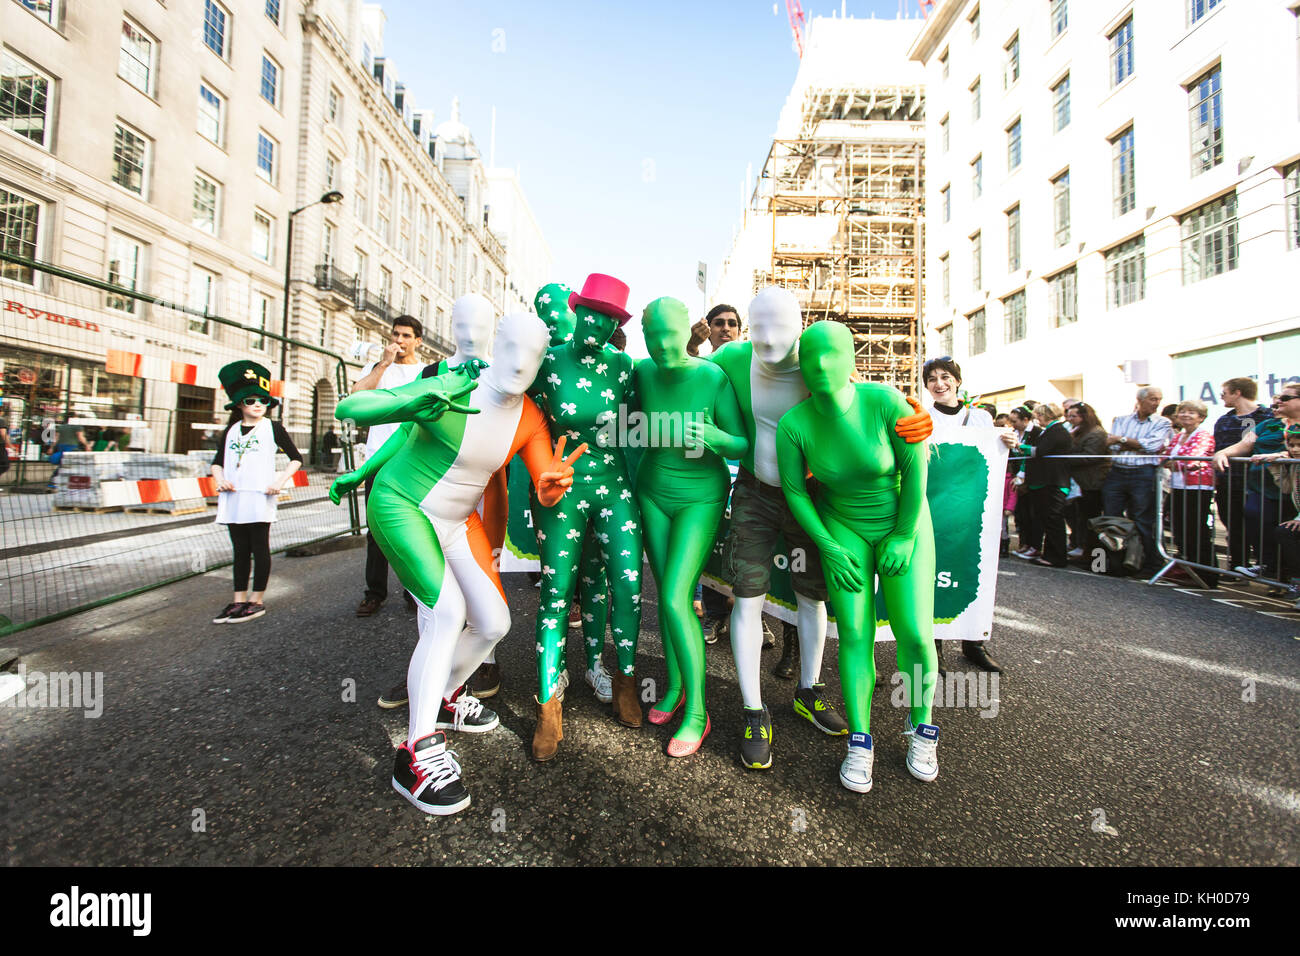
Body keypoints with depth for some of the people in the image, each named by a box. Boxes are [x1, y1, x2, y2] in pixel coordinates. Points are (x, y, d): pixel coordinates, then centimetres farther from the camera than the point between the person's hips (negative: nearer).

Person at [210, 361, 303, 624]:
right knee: (240, 550, 11)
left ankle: (257, 601, 8)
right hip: (233, 498, 5)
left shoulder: (273, 428, 1)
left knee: (259, 548, 0)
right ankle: (239, 600, 19)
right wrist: (220, 480, 0)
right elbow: (217, 462, 20)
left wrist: (280, 482, -10)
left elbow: (296, 458, 2)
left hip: (260, 497, -5)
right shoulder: (231, 431, 13)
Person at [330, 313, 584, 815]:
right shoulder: (449, 390, -24)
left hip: (459, 519, 6)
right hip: (401, 506, -6)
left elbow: (545, 494, -10)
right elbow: (349, 407, -25)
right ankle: (417, 754, -11)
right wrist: (417, 401, -43)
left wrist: (554, 485, -35)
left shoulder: (530, 418, -8)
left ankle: (444, 698, 30)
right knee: (448, 610, -24)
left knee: (494, 623, 1)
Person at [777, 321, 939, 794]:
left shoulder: (885, 401, -26)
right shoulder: (793, 424, -21)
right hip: (843, 528, 1)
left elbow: (916, 466, -16)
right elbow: (793, 489, -10)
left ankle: (921, 726, 23)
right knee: (855, 635, -3)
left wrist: (904, 538, -12)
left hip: (902, 524, 0)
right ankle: (860, 742, 13)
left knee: (915, 635, -4)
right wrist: (829, 548, -11)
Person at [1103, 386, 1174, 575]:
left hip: (1143, 475, -2)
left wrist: (1123, 439, -4)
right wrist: (1140, 445, -8)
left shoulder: (1162, 423, 6)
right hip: (1116, 473, 2)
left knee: (1143, 523, 0)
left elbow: (1152, 445, -10)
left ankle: (1151, 566, 12)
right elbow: (1113, 445, -2)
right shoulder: (1120, 420, 12)